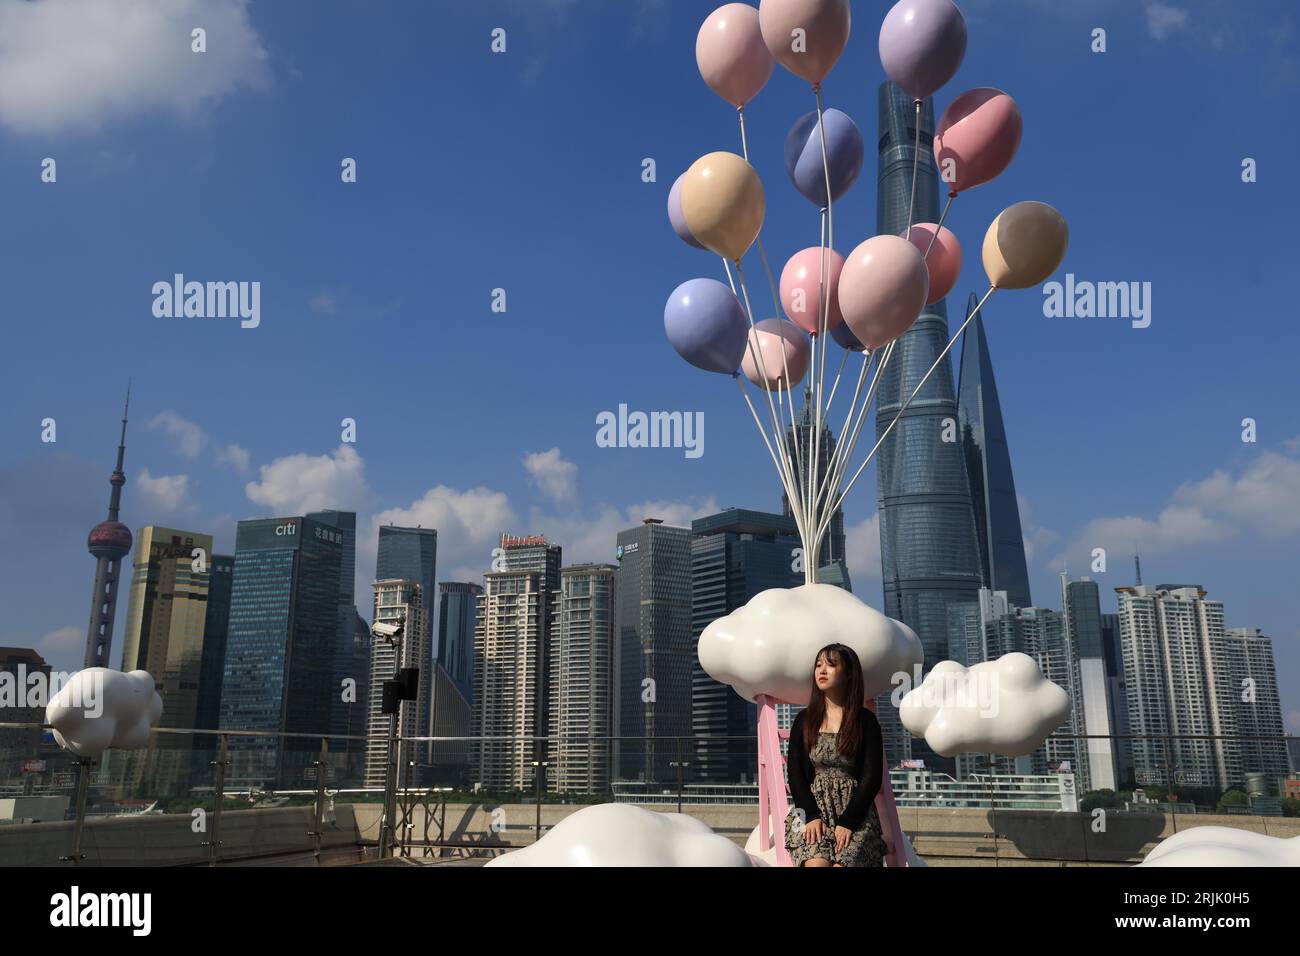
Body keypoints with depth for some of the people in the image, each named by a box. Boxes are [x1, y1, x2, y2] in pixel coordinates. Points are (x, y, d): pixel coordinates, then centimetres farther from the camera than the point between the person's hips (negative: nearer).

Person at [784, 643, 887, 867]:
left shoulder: (865, 721, 5)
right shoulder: (804, 720, 11)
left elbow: (872, 778, -1)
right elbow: (795, 774, 6)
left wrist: (847, 821, -12)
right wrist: (811, 815, -10)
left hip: (855, 811, -1)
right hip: (812, 809, 1)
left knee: (844, 861, -28)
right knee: (816, 862, -27)